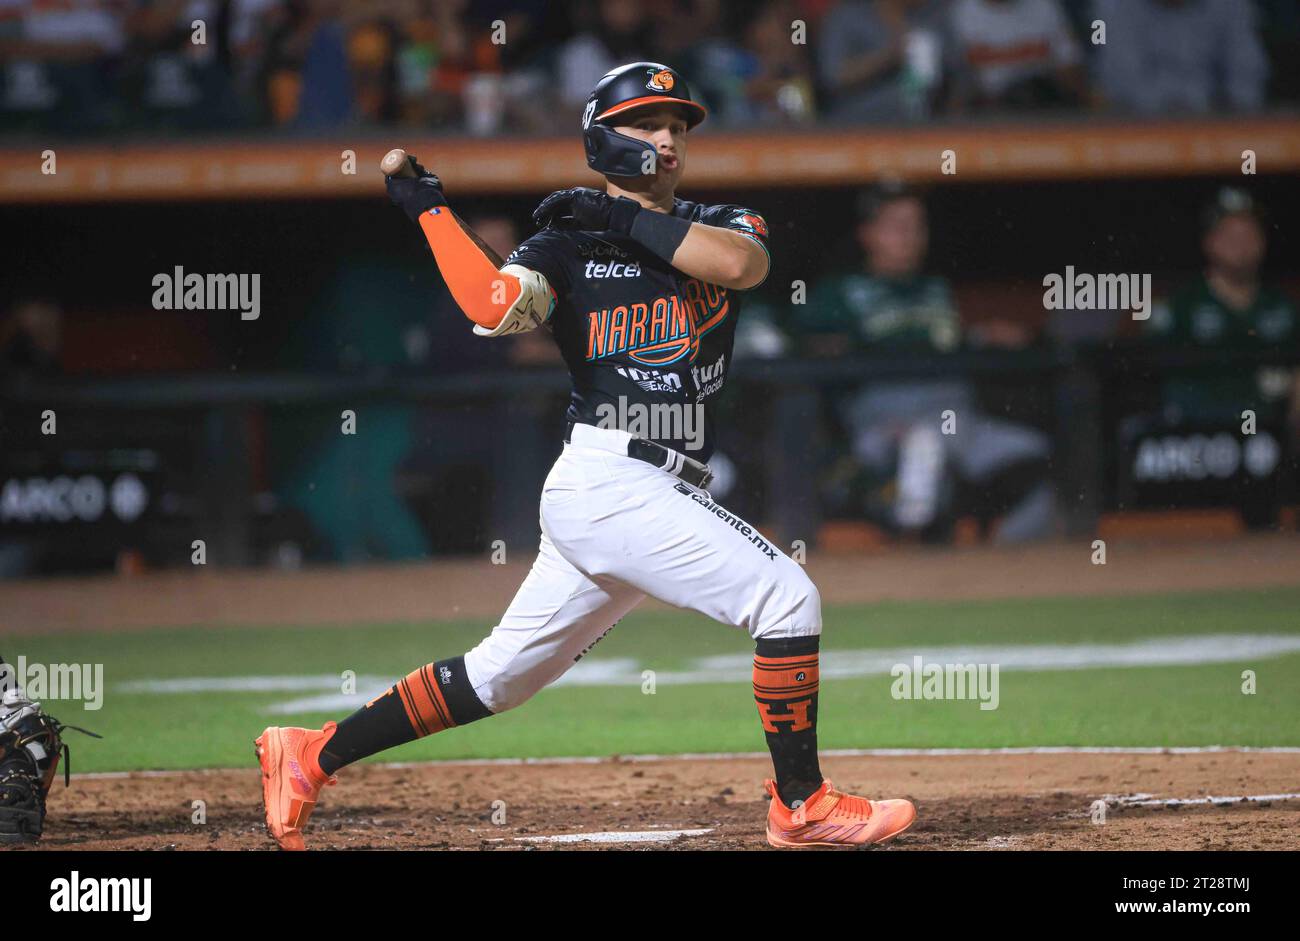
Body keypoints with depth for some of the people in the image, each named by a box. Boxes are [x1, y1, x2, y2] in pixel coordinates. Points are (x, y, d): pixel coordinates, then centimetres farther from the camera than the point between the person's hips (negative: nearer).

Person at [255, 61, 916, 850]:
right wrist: (432, 211, -13)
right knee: (786, 594, -15)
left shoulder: (718, 228, 16)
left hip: (660, 494, 6)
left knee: (502, 674, 12)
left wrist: (626, 221, -10)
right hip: (610, 481, -6)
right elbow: (495, 307, -18)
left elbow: (742, 262, -9)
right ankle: (802, 807, -6)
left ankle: (310, 756, 20)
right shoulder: (568, 244, 2)